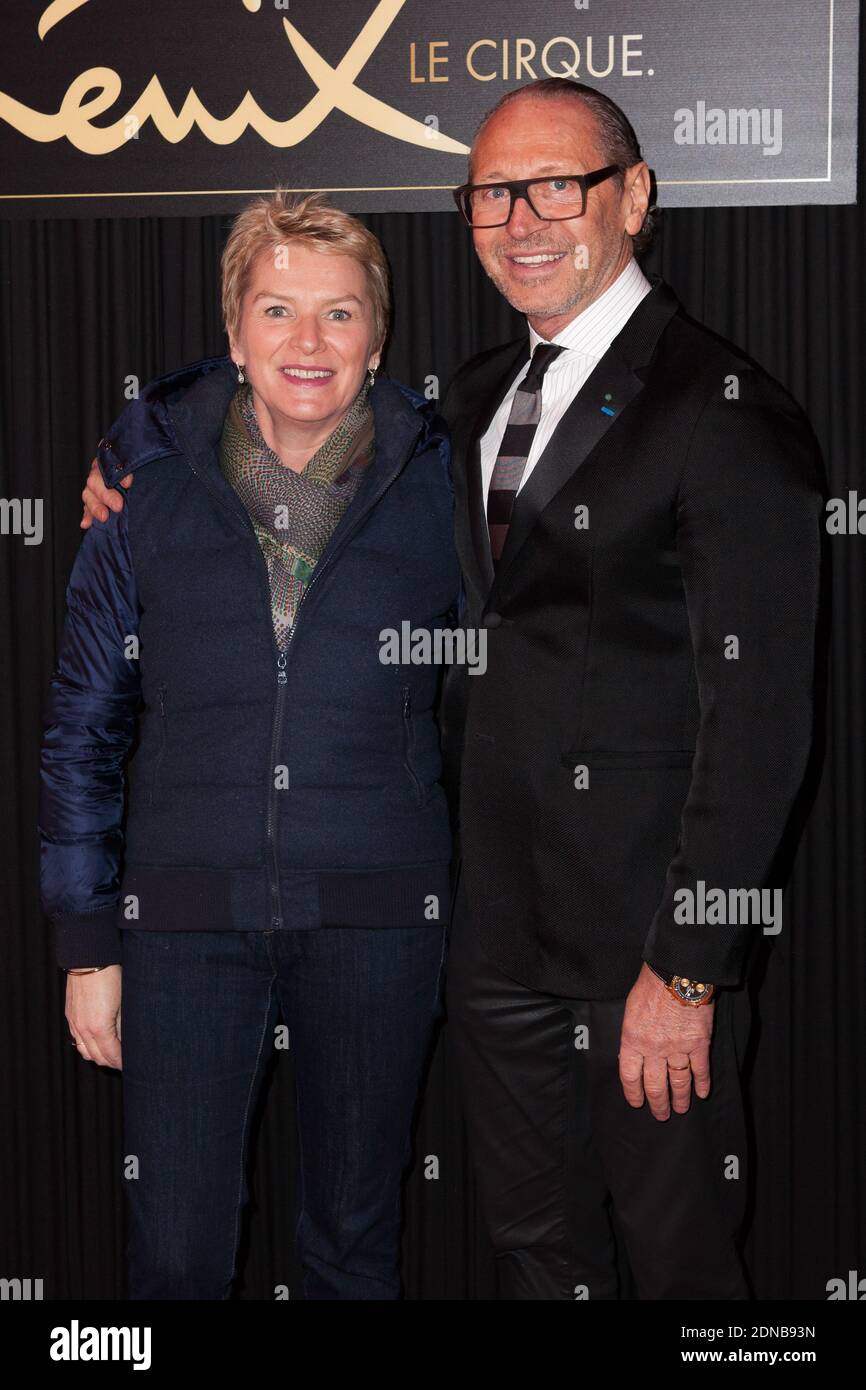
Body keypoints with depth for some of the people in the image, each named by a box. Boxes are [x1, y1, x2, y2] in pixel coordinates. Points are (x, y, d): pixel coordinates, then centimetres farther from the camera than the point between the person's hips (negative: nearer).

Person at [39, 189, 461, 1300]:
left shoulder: (436, 480, 2)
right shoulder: (150, 470, 2)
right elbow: (84, 719, 6)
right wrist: (88, 943, 3)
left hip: (374, 916, 0)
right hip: (186, 915, 0)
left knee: (355, 1242, 13)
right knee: (173, 1252, 3)